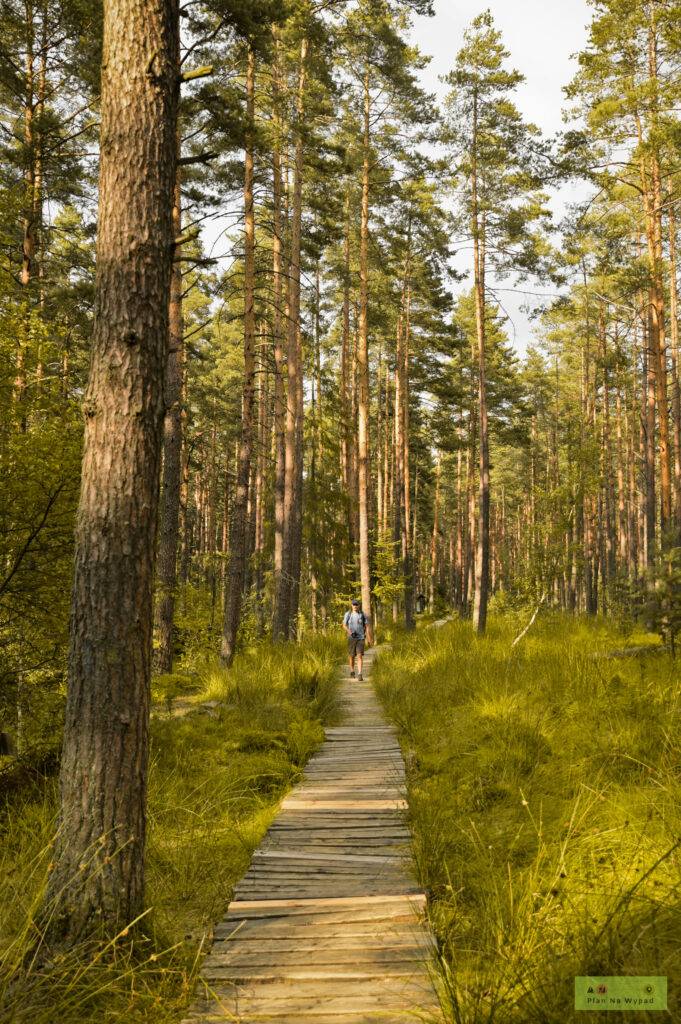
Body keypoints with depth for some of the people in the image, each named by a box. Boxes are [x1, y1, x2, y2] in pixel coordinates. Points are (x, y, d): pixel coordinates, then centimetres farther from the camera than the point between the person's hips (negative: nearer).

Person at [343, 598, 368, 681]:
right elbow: (344, 625, 1)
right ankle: (352, 672, 32)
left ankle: (359, 674, -16)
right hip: (351, 638, 1)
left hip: (361, 638, -1)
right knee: (351, 655, 11)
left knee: (360, 655, -12)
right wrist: (350, 632, -15)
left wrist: (365, 635, 10)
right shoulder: (348, 614, -1)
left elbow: (365, 625, 11)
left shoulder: (362, 614, 1)